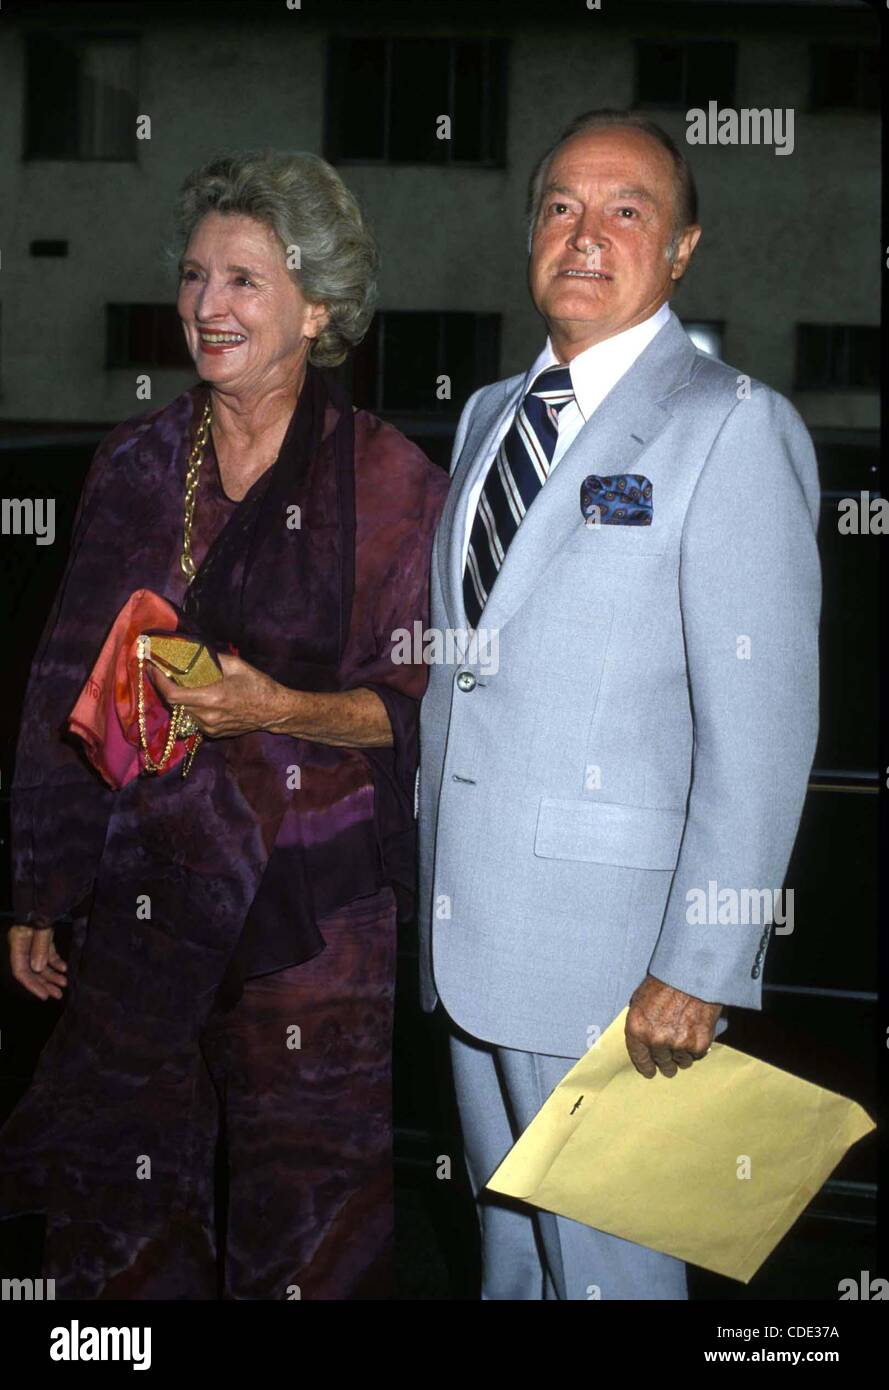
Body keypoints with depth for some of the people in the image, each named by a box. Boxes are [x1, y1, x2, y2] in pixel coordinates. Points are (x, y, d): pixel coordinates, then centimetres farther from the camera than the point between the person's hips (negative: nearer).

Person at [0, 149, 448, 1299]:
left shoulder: (390, 481, -5)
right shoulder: (134, 466, 6)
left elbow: (422, 703, -4)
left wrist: (280, 709, -22)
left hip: (312, 902, -3)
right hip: (143, 890, 4)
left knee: (306, 1217, 6)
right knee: (116, 1205, 12)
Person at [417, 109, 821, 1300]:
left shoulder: (733, 427, -11)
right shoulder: (489, 413, 13)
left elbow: (762, 725, -16)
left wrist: (700, 972, -19)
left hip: (605, 936, -7)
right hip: (464, 922, 7)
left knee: (604, 1258, 5)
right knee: (508, 1234, 20)